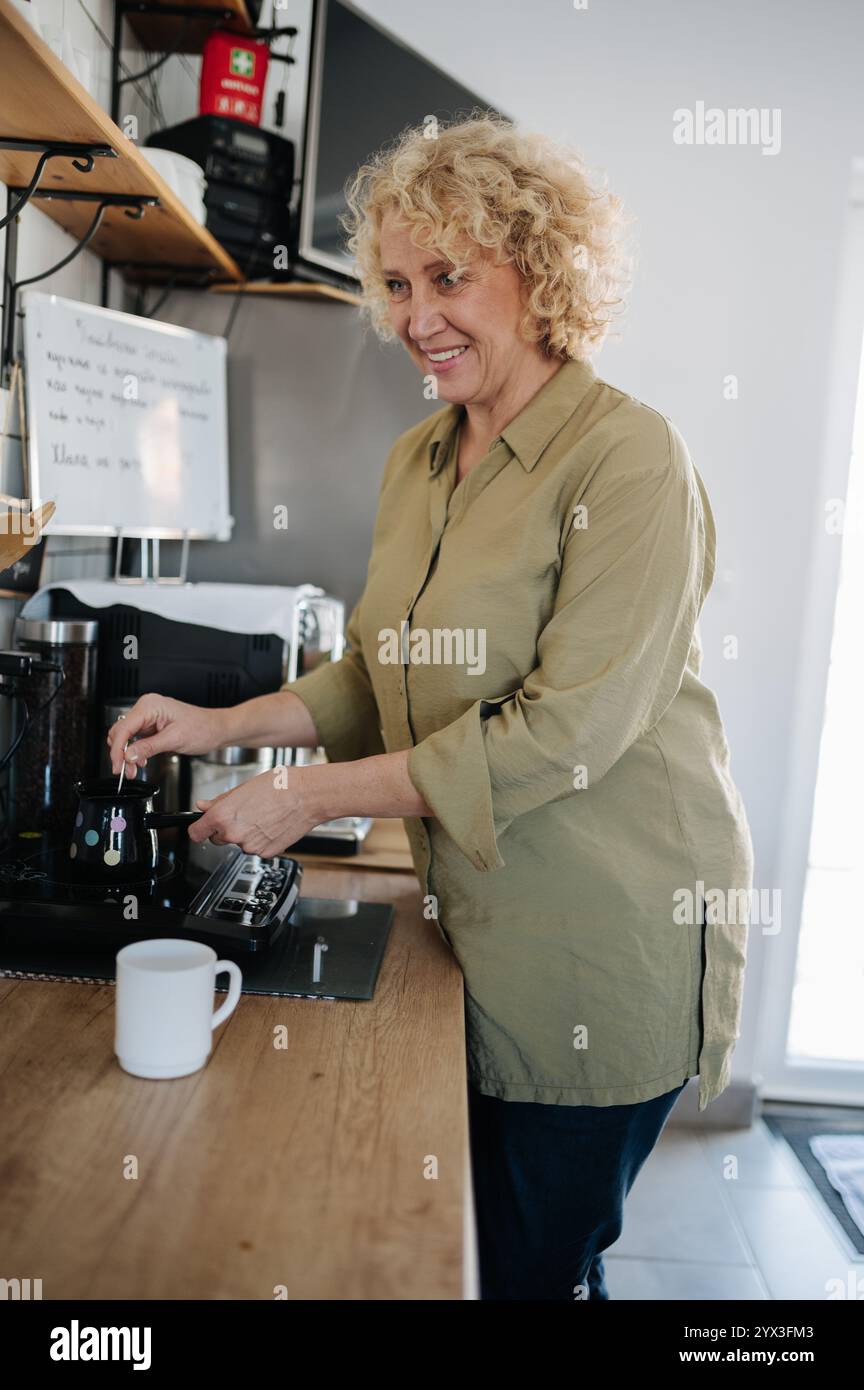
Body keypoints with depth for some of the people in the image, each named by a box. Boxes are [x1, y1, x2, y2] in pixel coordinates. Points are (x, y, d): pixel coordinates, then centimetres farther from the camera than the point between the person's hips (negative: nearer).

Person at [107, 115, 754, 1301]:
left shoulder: (628, 455, -17)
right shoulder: (417, 461, 7)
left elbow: (572, 727, -22)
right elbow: (379, 674, 11)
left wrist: (317, 797, -20)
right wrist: (223, 725, -3)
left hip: (612, 927, -6)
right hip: (480, 914, 7)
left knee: (533, 1262, 11)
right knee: (467, 1234, 21)